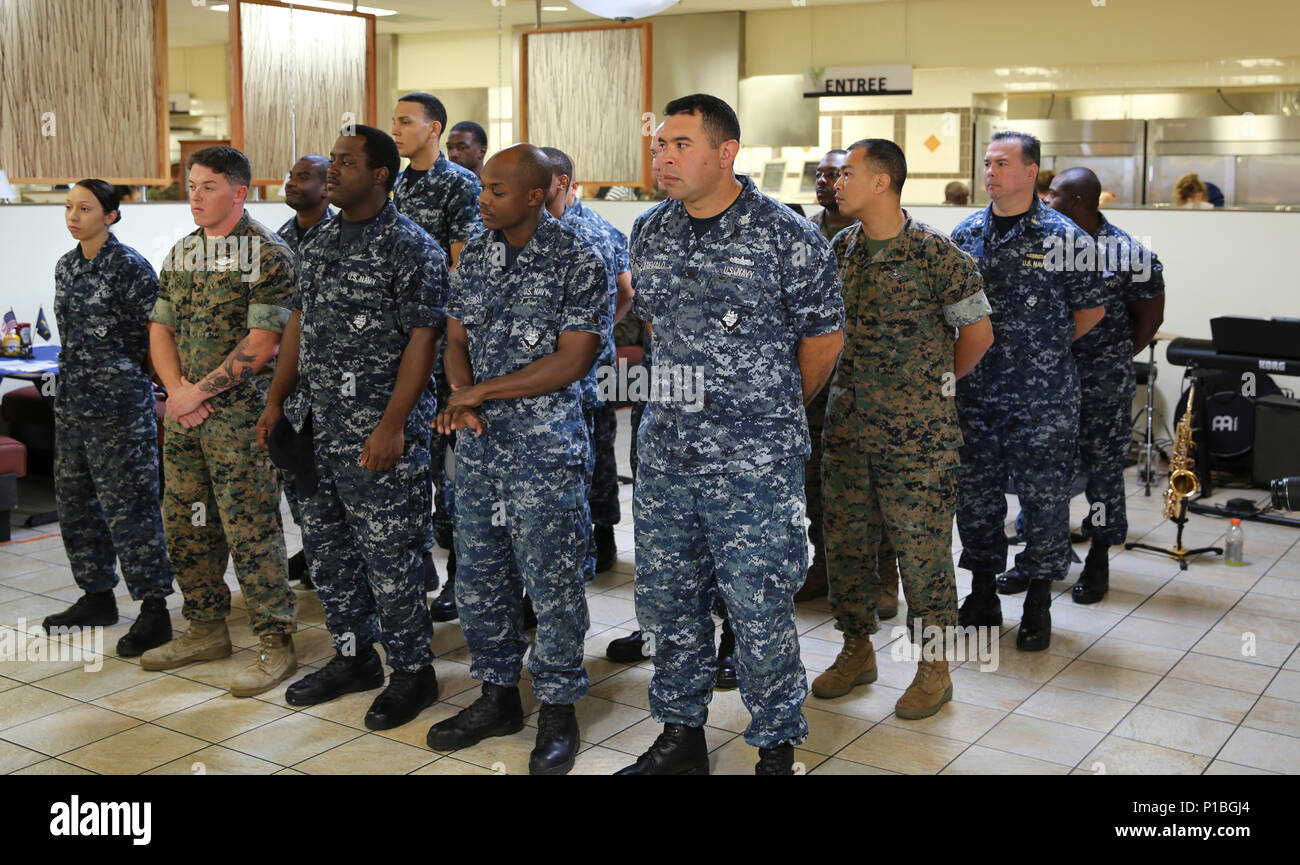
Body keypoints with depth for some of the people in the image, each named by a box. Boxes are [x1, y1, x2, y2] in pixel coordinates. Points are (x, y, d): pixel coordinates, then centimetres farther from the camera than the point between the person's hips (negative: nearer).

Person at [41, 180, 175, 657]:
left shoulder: (130, 267, -11)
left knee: (127, 508, -6)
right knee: (74, 501, 14)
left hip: (118, 407, -8)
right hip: (71, 402, 8)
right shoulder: (66, 266, 12)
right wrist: (79, 375, 17)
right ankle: (97, 596, 27)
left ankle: (154, 610, 1)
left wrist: (121, 373, -8)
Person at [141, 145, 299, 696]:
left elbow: (261, 344, -15)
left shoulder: (268, 254, -9)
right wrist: (176, 388, -4)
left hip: (241, 413, -7)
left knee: (251, 530, -5)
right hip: (183, 413, 7)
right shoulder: (181, 253, 13)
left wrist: (200, 390, -13)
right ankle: (206, 629, 27)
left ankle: (275, 642, 5)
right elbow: (160, 328, 13)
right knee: (186, 525, 13)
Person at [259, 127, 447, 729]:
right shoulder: (320, 242, 13)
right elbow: (299, 324, 19)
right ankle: (353, 658, 31)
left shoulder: (411, 247, -11)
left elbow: (423, 339, -16)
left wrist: (391, 425, -21)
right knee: (326, 547, 15)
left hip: (378, 433, -8)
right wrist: (276, 400, 13)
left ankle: (412, 672, 15)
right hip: (317, 427, 8)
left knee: (389, 555, 0)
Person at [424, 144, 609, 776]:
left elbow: (572, 361, -15)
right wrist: (461, 399, -9)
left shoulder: (579, 262, -10)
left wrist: (481, 392, -13)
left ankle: (558, 712, 16)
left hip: (545, 447, -6)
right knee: (479, 576, 13)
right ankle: (497, 696, 29)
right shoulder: (475, 255, 9)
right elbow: (455, 339, 12)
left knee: (550, 582, 1)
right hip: (478, 443, 6)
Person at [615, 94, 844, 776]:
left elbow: (823, 335, 1)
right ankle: (680, 736, 31)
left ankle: (776, 749, 18)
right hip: (663, 455, 6)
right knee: (665, 600, 13)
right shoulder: (649, 232, 8)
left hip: (754, 464, -5)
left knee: (759, 610, 0)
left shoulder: (787, 237, -9)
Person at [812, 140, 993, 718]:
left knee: (921, 544, 0)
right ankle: (857, 651, 27)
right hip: (847, 425, 6)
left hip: (917, 431, -6)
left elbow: (977, 330, -4)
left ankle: (934, 667, 15)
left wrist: (936, 384, 7)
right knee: (845, 539, 11)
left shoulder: (934, 252, -11)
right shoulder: (841, 249, 7)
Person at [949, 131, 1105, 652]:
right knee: (975, 495, 10)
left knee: (1044, 497, 3)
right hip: (975, 393, 4)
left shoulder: (1064, 236, -5)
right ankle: (982, 597, 25)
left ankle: (1038, 606, 16)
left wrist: (1045, 349, 4)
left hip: (1044, 399, -4)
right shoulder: (966, 233, 7)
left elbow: (1090, 308, 2)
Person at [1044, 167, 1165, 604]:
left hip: (1102, 385, -4)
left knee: (1102, 469, 5)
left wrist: (1115, 360, 2)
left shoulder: (1129, 254, -10)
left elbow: (1149, 317, -1)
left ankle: (1098, 562, 21)